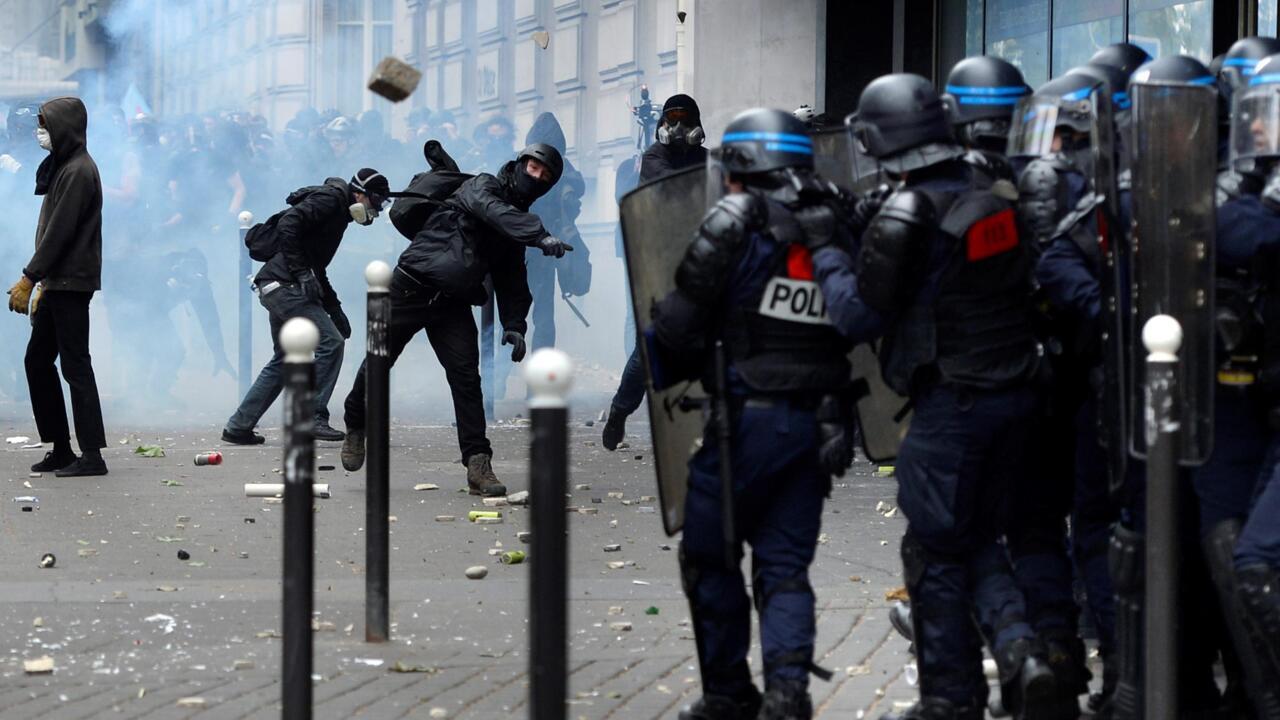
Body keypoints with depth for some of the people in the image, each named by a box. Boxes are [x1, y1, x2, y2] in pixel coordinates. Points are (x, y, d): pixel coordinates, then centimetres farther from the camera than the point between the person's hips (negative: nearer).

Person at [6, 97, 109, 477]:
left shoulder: (78, 172, -14)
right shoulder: (63, 167, 16)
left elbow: (59, 232, -19)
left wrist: (29, 278, -19)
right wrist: (41, 282, 17)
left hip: (72, 284, -10)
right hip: (58, 283, 10)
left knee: (75, 365, -8)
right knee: (38, 361, 11)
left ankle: (91, 454, -6)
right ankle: (60, 449, 15)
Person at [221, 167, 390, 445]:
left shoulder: (337, 213, 23)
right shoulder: (330, 200, -7)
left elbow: (316, 270, 28)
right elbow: (287, 225, -22)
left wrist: (334, 309, 21)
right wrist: (301, 273, -24)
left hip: (275, 288, 11)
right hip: (283, 284, -11)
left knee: (284, 360, 17)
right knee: (330, 343, -12)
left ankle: (239, 427, 19)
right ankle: (314, 417, -10)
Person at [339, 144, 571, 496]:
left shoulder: (518, 224, 14)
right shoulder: (481, 187, -6)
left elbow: (512, 281, 14)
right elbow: (495, 213, -30)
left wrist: (513, 324, -2)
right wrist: (541, 236, -45)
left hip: (454, 305, 5)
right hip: (412, 288, -5)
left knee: (465, 374, -11)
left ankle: (478, 462, -15)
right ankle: (356, 428, 31)